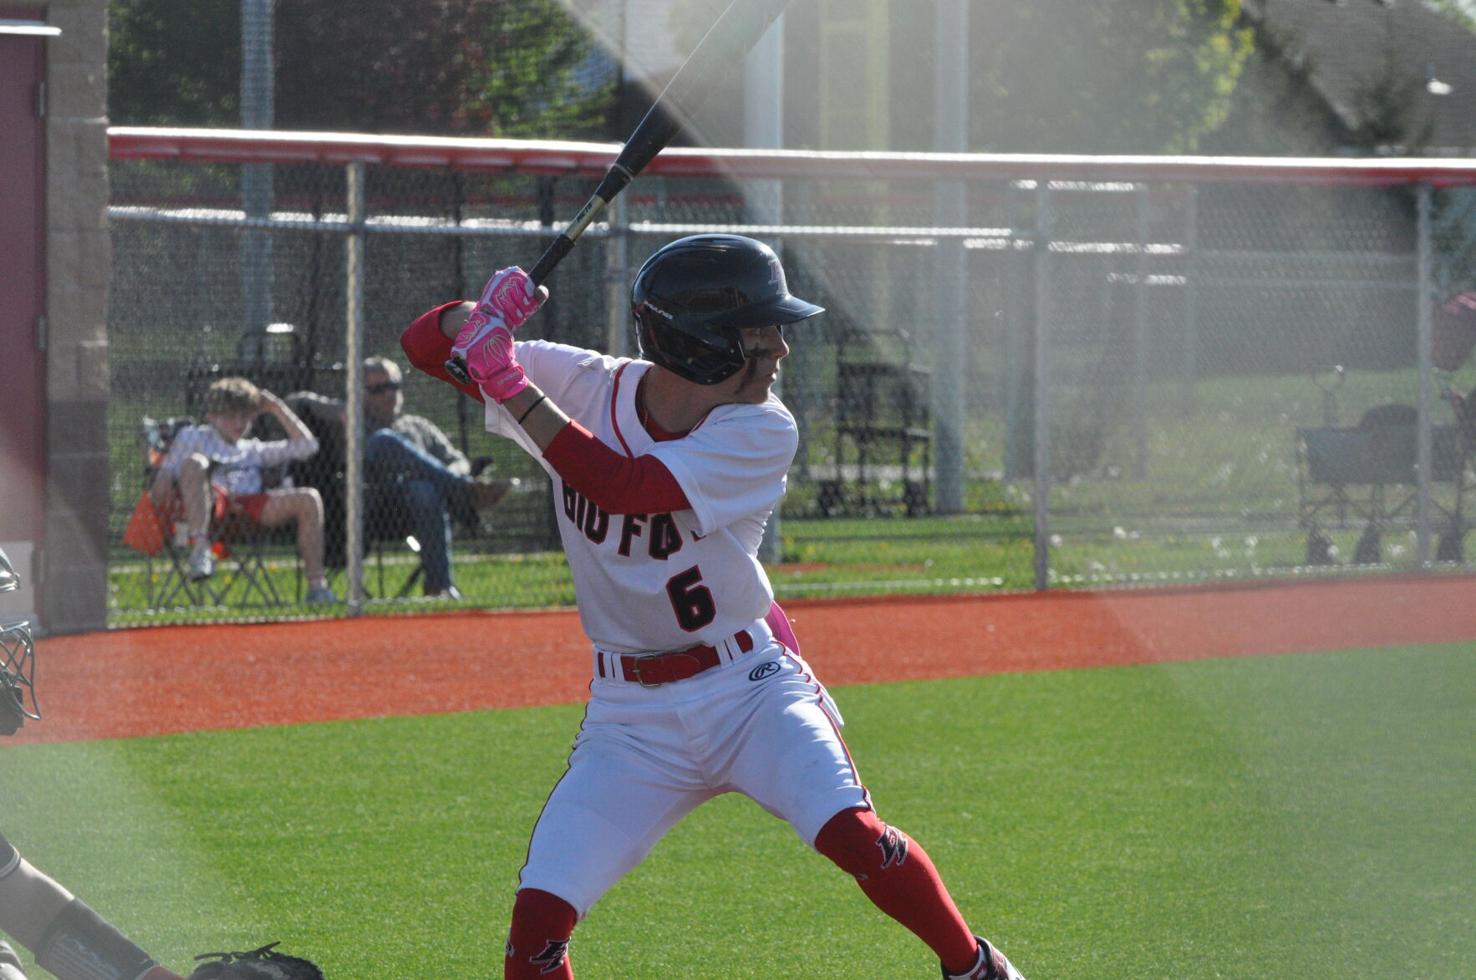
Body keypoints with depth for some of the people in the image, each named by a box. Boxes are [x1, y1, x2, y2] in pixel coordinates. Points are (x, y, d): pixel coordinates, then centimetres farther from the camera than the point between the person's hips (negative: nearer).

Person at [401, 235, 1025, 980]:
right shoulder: (585, 387, -7)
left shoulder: (762, 433, -14)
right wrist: (488, 317, -26)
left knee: (851, 834, -25)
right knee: (537, 919, -10)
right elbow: (425, 344, -4)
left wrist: (512, 386, -28)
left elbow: (621, 486, -26)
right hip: (630, 715, 2)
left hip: (749, 688, -2)